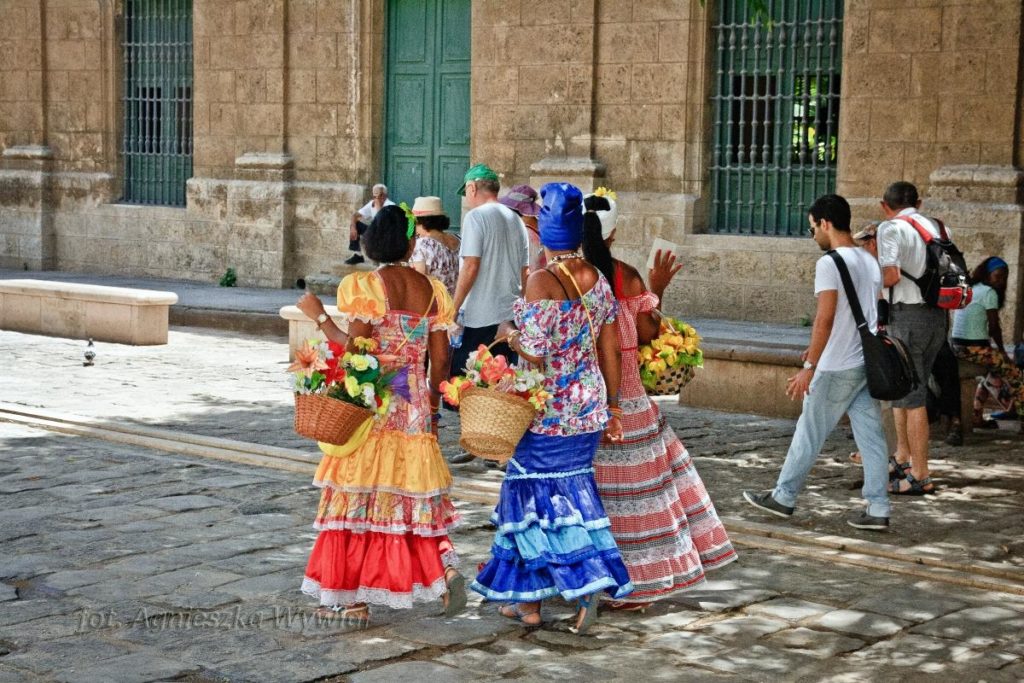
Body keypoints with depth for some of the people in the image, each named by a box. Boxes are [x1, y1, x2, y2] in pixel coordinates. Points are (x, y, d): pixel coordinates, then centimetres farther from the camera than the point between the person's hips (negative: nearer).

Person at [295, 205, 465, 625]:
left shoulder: (365, 287, -10)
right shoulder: (430, 289, 5)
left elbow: (356, 350, -16)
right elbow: (441, 359, 5)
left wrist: (318, 316, -6)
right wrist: (431, 406, 17)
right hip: (415, 408, 4)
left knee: (360, 495, 3)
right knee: (412, 494, 16)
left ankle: (352, 599, 8)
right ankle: (443, 567, -2)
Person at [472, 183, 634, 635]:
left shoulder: (542, 282, -17)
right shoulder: (597, 280, 3)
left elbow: (534, 356, -19)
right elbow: (609, 350, 7)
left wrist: (510, 336, 1)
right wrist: (612, 407, 14)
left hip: (548, 410, -6)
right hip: (588, 407, 6)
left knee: (535, 494, 5)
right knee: (573, 492, 14)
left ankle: (529, 601, 10)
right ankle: (593, 580, 12)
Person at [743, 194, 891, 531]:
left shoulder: (829, 262, -14)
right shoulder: (870, 262, 12)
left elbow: (825, 318, -19)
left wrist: (809, 367, -18)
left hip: (838, 367, -8)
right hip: (868, 362, 8)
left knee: (809, 433, 5)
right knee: (870, 436, 6)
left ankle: (783, 497, 16)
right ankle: (877, 509, 5)